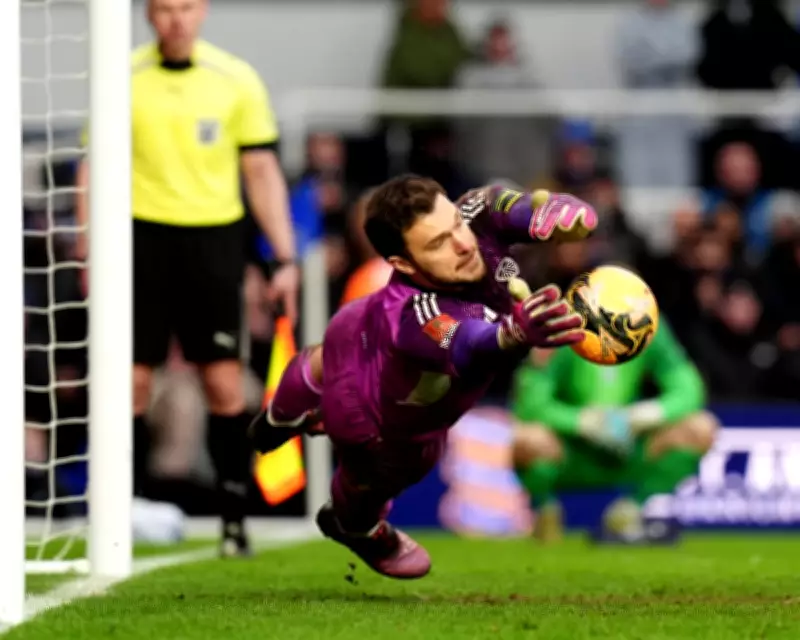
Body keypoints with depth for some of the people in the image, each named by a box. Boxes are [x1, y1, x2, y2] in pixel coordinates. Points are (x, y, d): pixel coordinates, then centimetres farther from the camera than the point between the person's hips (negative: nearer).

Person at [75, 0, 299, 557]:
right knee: (133, 380, -2)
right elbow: (95, 168, 6)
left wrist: (286, 259, 1)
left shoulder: (237, 80, 3)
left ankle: (235, 517, 3)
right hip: (141, 236, 0)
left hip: (214, 238, 1)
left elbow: (263, 173, 6)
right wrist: (91, 253, -3)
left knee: (225, 383, -3)